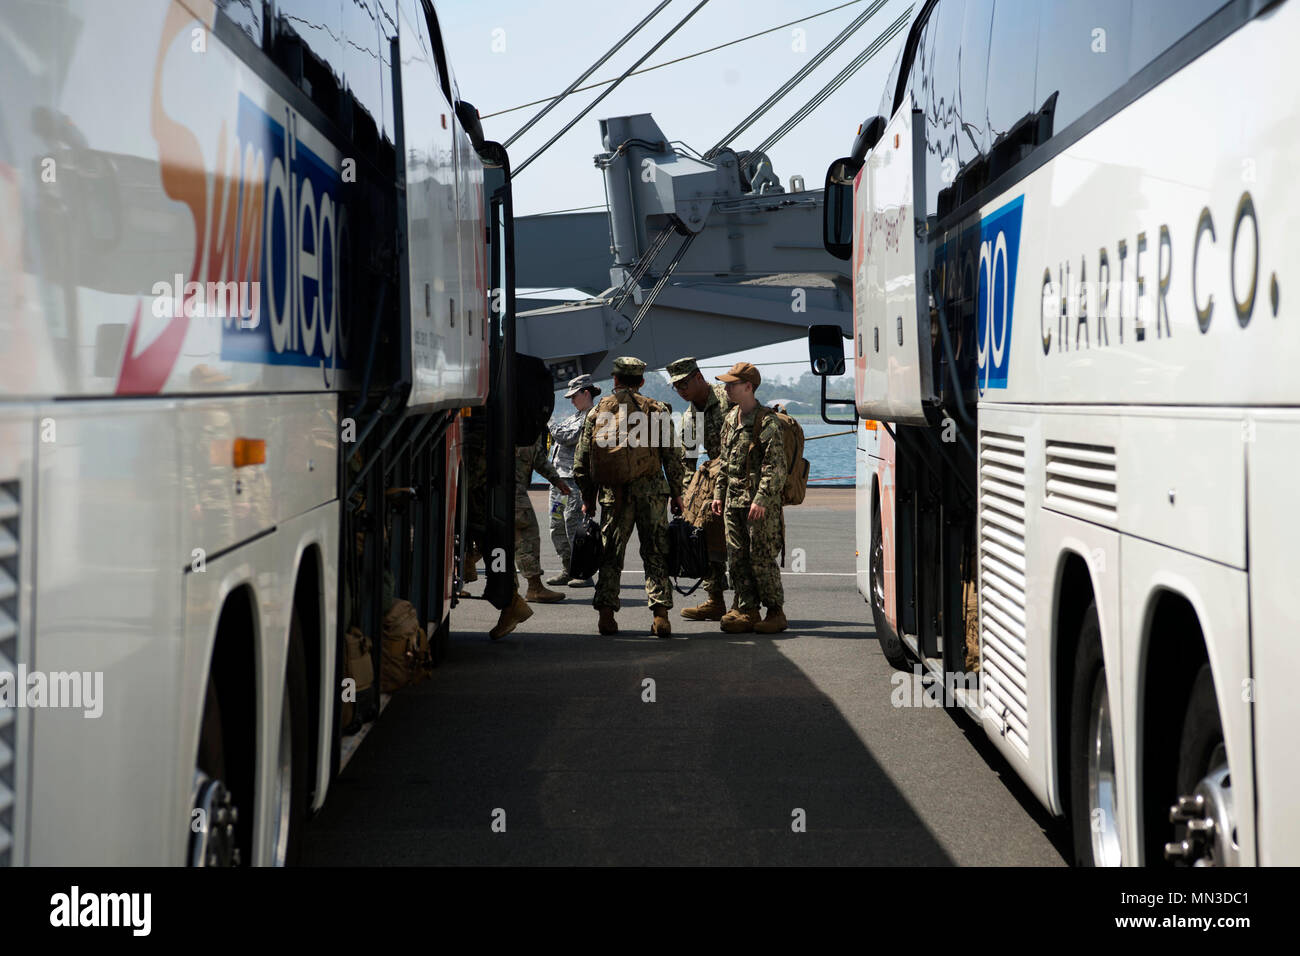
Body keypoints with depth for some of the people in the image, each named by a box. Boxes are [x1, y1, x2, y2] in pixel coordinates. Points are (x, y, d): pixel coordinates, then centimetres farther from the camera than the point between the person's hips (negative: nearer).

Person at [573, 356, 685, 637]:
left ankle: (606, 614, 1)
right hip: (651, 491, -1)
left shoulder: (598, 411, 8)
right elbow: (672, 457, 2)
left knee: (610, 555, 8)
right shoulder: (657, 410, 5)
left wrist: (587, 498, 17)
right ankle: (660, 615, -4)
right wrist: (677, 494, 9)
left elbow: (582, 460, 9)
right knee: (656, 554, 4)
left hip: (613, 493, 1)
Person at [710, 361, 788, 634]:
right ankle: (747, 610, 13)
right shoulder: (730, 419, 14)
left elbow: (775, 466, -14)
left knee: (761, 557, -4)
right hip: (733, 500, 8)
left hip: (759, 502, -8)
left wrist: (761, 499, -20)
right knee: (737, 558, 6)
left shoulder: (767, 422, -11)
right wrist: (719, 493, 17)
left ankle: (775, 612, 6)